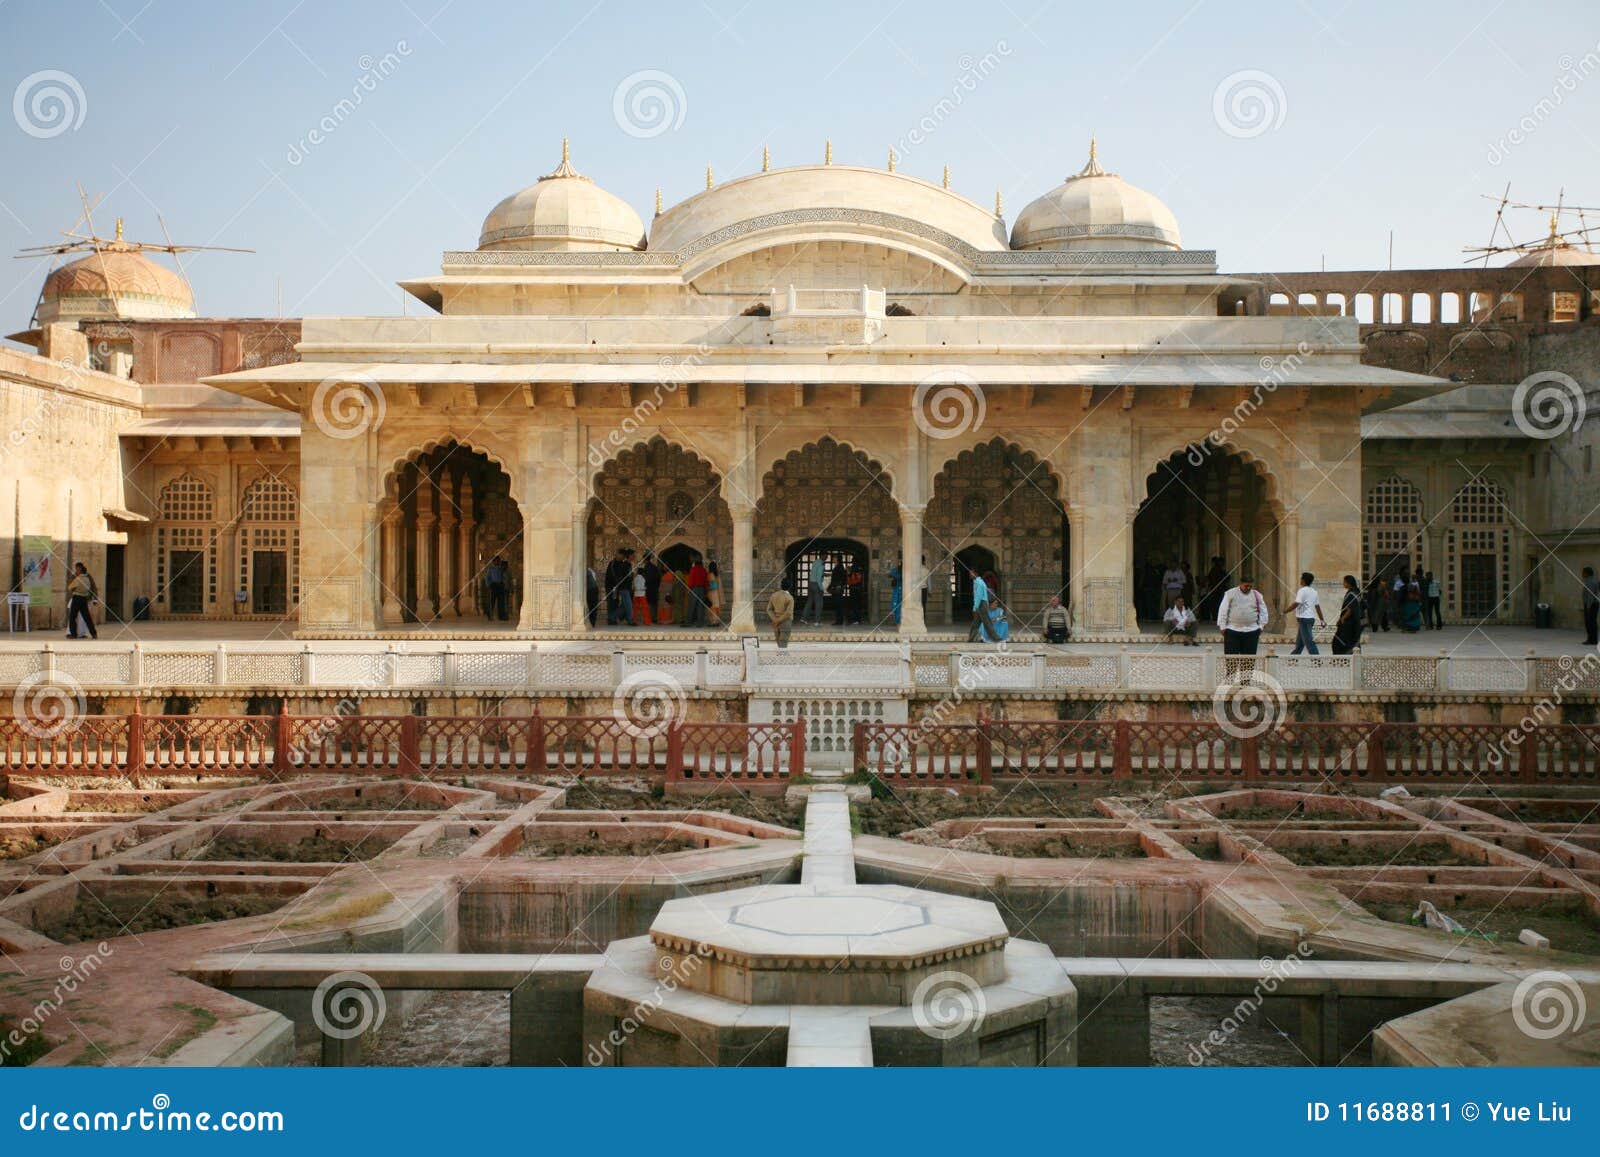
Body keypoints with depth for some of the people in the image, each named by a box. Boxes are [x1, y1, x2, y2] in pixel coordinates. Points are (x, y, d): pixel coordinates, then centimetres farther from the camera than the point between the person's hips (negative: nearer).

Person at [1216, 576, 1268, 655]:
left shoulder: (1257, 595, 8)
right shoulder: (1230, 594, 1)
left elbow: (1263, 611, 12)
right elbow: (1223, 611, 0)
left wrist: (1261, 626, 4)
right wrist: (1222, 626, -4)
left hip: (1251, 631, 2)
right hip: (1232, 630, -2)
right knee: (1230, 655, -2)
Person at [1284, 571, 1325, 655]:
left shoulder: (1302, 591, -13)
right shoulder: (1314, 591, 13)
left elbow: (1295, 604, -19)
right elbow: (1318, 606, 15)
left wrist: (1285, 611, -7)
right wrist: (1322, 620, 17)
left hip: (1304, 619, -9)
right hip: (1311, 618, 9)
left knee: (1309, 641, -9)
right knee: (1299, 642, 18)